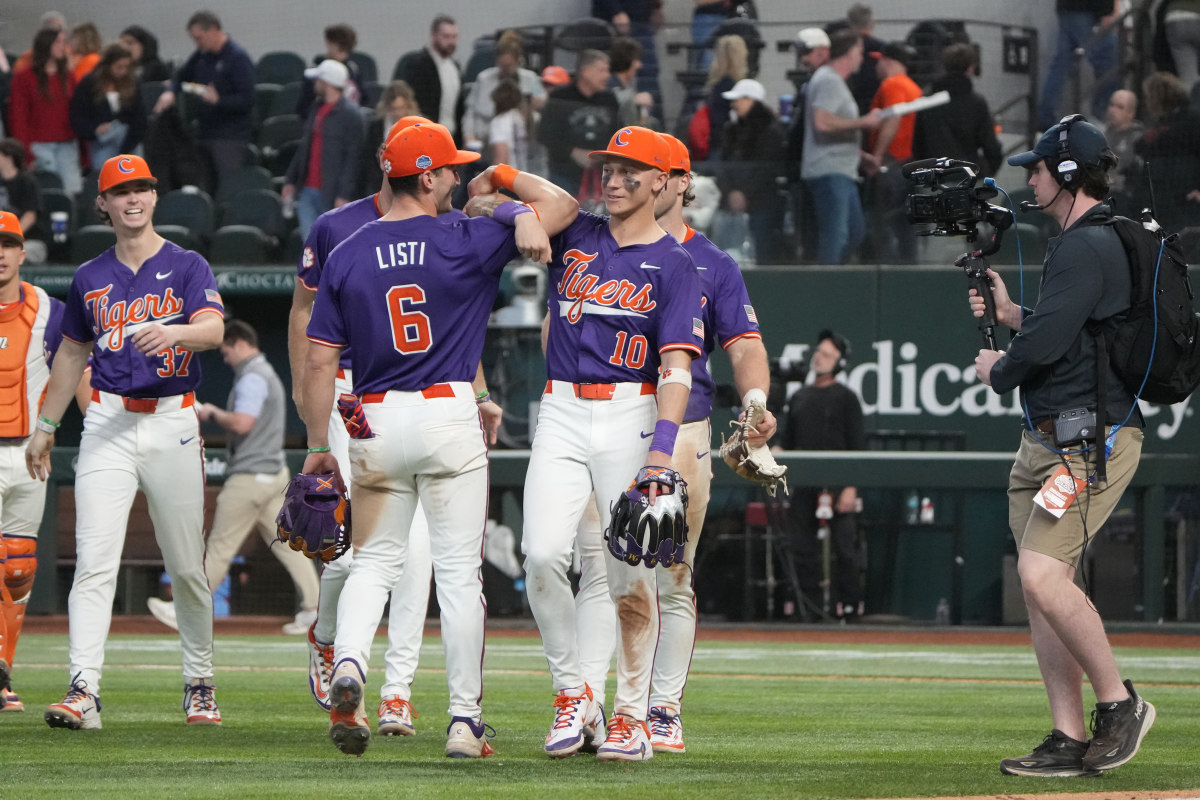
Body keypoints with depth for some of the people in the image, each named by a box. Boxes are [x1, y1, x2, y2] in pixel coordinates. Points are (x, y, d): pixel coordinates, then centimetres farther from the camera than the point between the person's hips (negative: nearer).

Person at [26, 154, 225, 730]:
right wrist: (44, 428, 26)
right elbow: (72, 353, 24)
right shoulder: (90, 278, 13)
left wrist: (173, 332, -37)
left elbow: (214, 330, -15)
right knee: (94, 561, -11)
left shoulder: (187, 268, 2)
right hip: (107, 424, 2)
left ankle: (199, 683, 23)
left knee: (186, 567, 5)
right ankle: (83, 692, -19)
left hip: (172, 423, -2)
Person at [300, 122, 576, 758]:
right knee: (458, 569, 2)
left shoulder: (347, 256, 3)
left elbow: (320, 361, 2)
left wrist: (317, 446, 9)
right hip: (448, 416, -3)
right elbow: (562, 205, 0)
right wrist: (503, 178, 16)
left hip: (374, 422, 3)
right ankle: (465, 720, 2)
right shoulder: (465, 242, -6)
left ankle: (347, 665, -14)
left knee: (375, 561, 13)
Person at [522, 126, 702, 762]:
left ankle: (632, 715, 3)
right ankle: (575, 695, 0)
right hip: (561, 415, 3)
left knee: (630, 571, -6)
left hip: (631, 414, -3)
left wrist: (662, 449, -21)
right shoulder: (572, 236, 13)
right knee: (543, 554, -13)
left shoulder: (675, 267, 2)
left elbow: (676, 366, -8)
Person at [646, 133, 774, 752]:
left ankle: (664, 709, 7)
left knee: (672, 578, 2)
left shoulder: (712, 265, 9)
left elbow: (744, 346, 4)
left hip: (680, 429, 0)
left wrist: (756, 401, -15)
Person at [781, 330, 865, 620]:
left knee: (843, 547, -6)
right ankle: (810, 605, 9)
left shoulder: (846, 398, 0)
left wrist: (851, 487, -13)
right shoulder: (799, 397, 17)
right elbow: (789, 441, 21)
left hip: (836, 486, -6)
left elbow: (857, 445, -5)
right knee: (800, 547, 3)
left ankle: (849, 605, -1)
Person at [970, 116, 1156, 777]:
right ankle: (1069, 740, 8)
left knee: (1043, 577, -21)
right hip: (1047, 442, 11)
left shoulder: (1089, 246, -15)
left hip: (1092, 442, -11)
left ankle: (1119, 703, -8)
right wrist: (1011, 315, 13)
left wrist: (998, 371, -3)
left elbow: (1047, 344, -23)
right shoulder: (1081, 243, 19)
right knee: (1039, 586, 7)